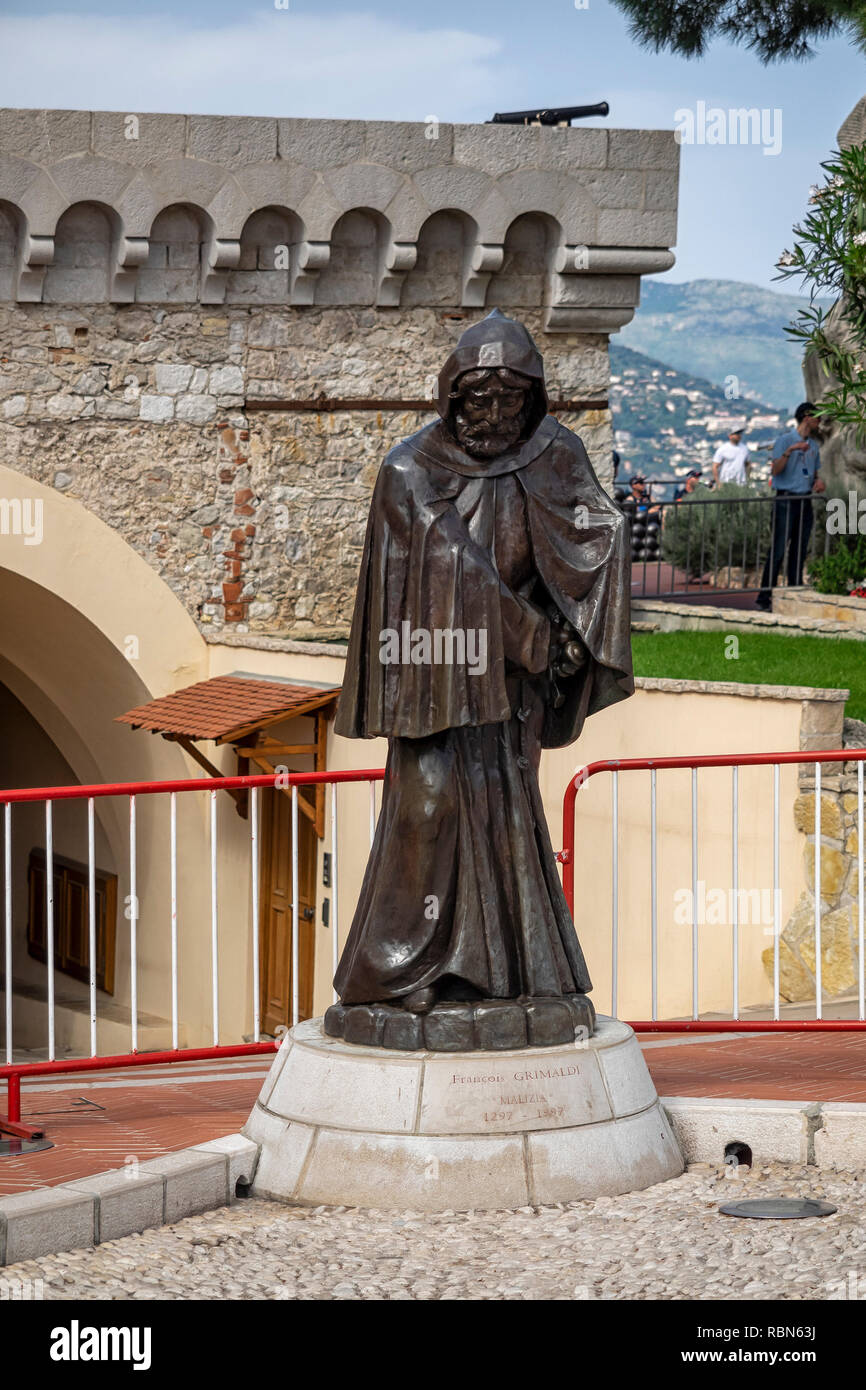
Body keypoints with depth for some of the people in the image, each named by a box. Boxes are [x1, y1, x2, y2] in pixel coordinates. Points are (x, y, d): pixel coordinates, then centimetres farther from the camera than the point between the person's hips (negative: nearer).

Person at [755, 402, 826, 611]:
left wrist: (818, 481, 3)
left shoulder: (813, 445, 16)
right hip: (786, 499, -7)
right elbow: (775, 470, -14)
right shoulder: (785, 440, -5)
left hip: (805, 501, 7)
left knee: (799, 551, 7)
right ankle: (765, 597, -8)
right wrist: (789, 451, -28)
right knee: (778, 550, -9)